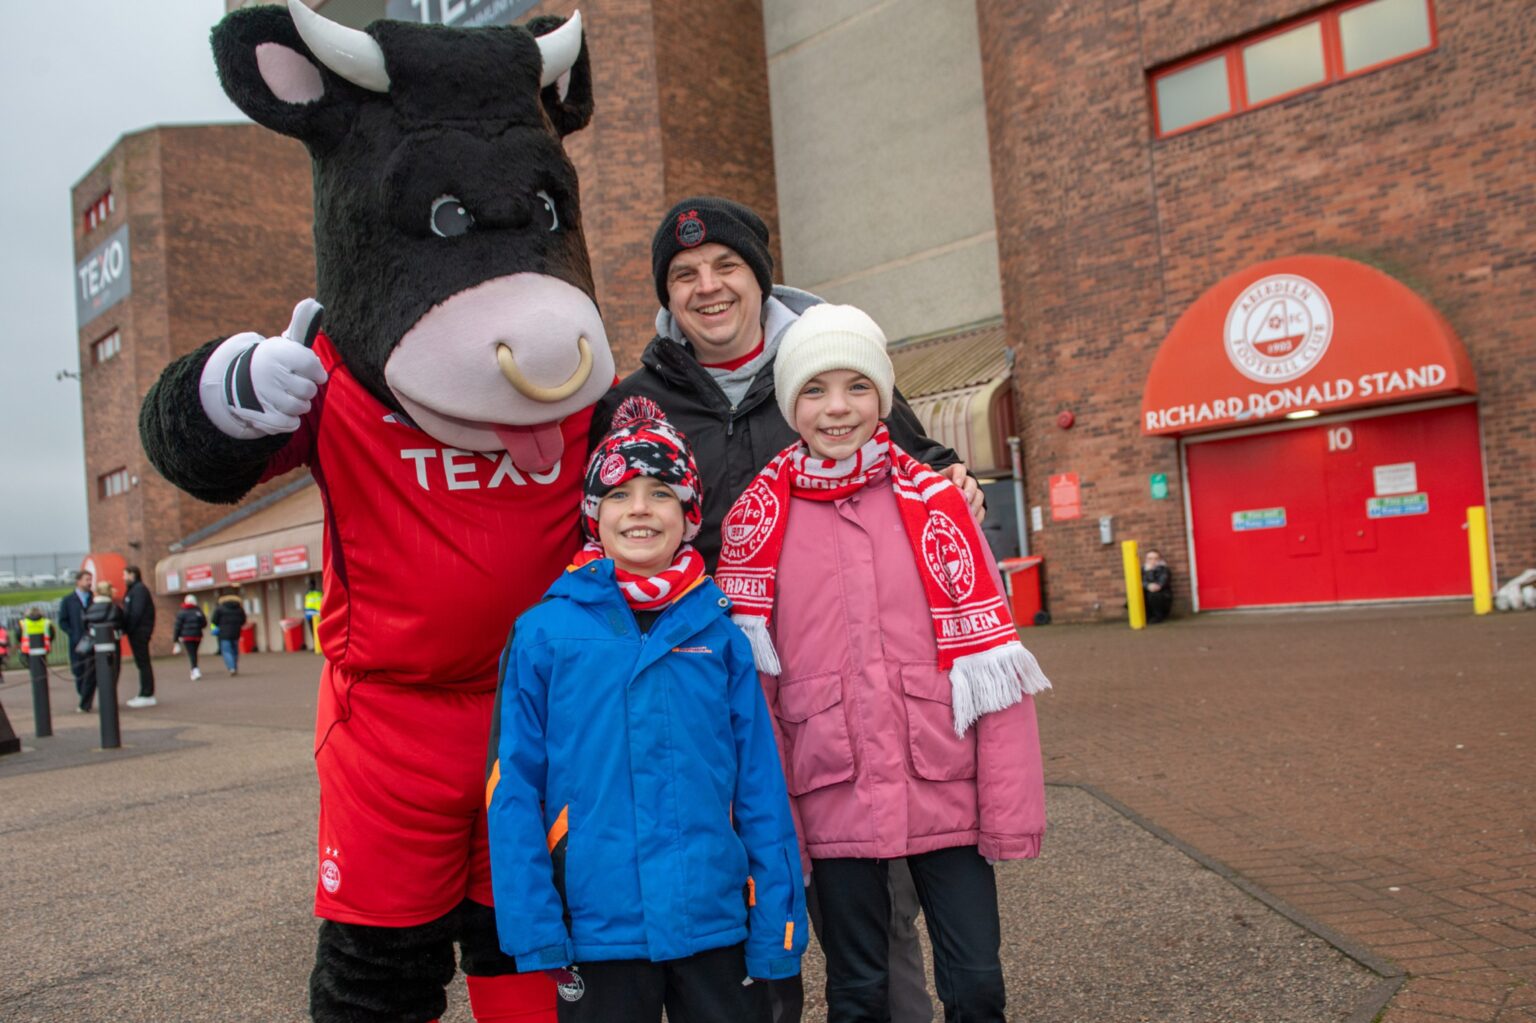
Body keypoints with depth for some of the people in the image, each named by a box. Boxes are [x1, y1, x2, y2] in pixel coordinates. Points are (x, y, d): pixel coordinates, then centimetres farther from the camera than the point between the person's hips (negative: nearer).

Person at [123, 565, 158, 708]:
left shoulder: (139, 589, -12)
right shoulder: (132, 590, 20)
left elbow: (136, 612, -19)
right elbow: (128, 612, 17)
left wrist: (128, 629, -17)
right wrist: (125, 628, 6)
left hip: (139, 631, -10)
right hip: (136, 632, 10)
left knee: (143, 663, -8)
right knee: (142, 663, 10)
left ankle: (147, 695, -7)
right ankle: (145, 695, 14)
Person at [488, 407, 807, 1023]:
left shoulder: (719, 635, -1)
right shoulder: (543, 633, -5)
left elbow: (761, 788, 0)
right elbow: (514, 791, -4)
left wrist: (778, 923, -2)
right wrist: (533, 928, -9)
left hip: (717, 924, 1)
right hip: (597, 930, -1)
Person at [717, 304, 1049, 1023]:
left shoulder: (932, 499, 0)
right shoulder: (758, 519, -1)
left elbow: (990, 668, -2)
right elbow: (751, 685, 0)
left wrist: (1010, 811, -5)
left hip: (946, 793, 1)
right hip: (833, 800, 0)